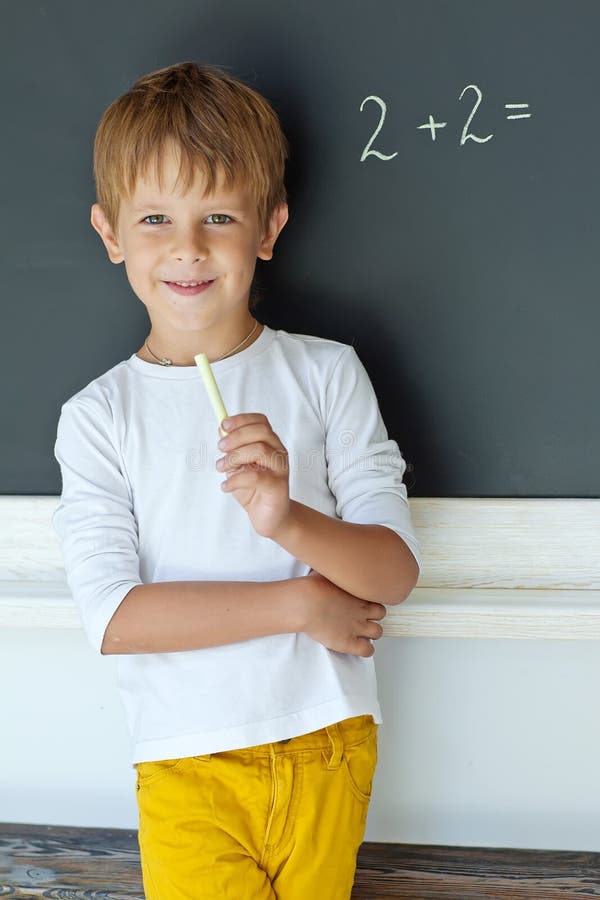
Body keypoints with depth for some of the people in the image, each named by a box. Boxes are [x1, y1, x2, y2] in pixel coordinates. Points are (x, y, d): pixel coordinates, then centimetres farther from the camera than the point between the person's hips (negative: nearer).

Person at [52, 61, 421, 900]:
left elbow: (397, 569, -7)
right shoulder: (98, 415, -3)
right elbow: (111, 613, -13)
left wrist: (290, 521, -27)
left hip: (326, 746, 1)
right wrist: (300, 603, -15)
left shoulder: (326, 373, -1)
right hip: (187, 765, -1)